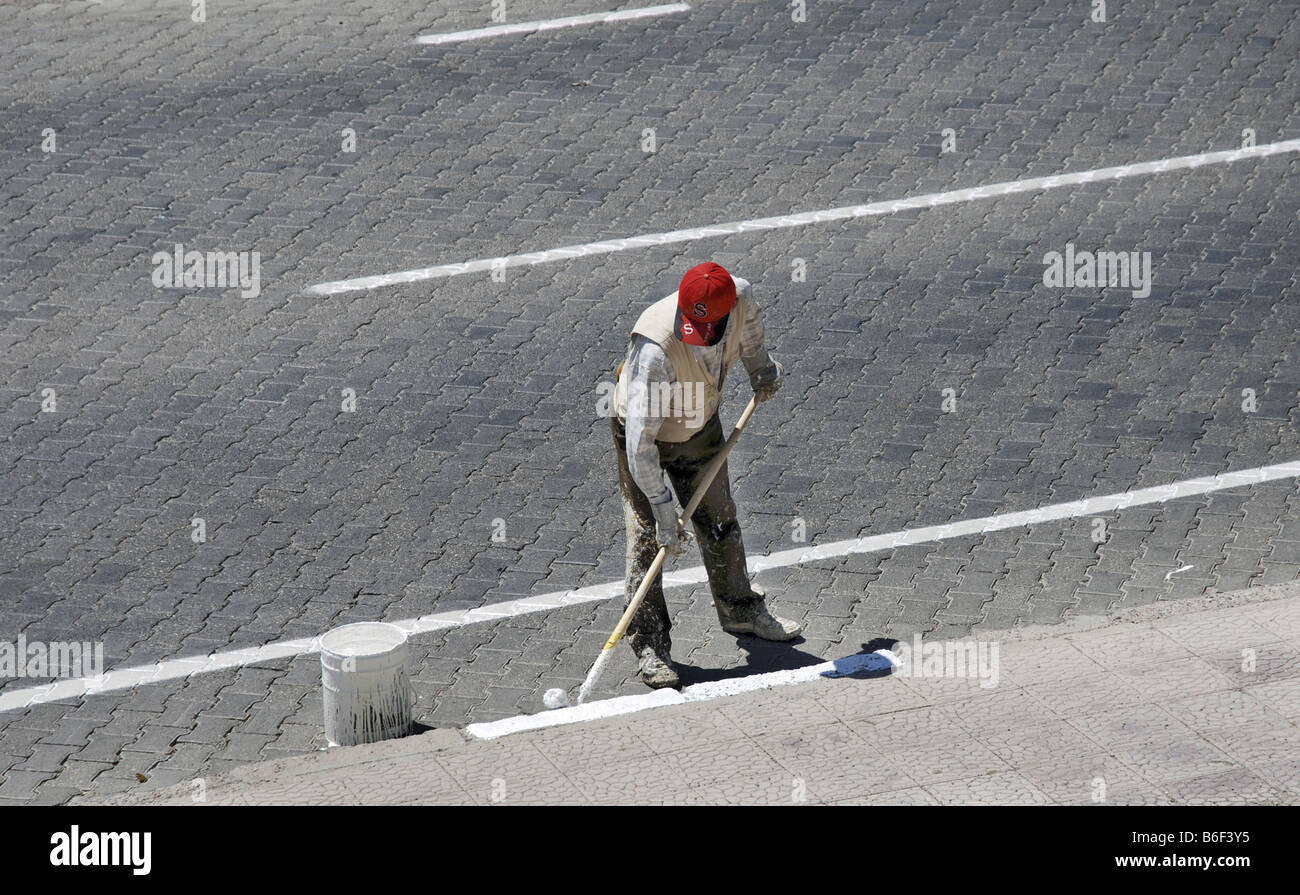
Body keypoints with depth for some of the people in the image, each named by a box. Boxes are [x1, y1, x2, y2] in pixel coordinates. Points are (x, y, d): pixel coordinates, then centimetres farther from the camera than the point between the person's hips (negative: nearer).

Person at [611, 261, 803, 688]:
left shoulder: (739, 296, -28)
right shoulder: (655, 348, -42)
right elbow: (641, 442, -38)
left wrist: (759, 364, 17)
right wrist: (665, 512, -34)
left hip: (701, 425, 5)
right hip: (646, 433, -5)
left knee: (720, 522, 18)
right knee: (647, 539, -5)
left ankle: (739, 610, 39)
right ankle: (650, 645, 8)